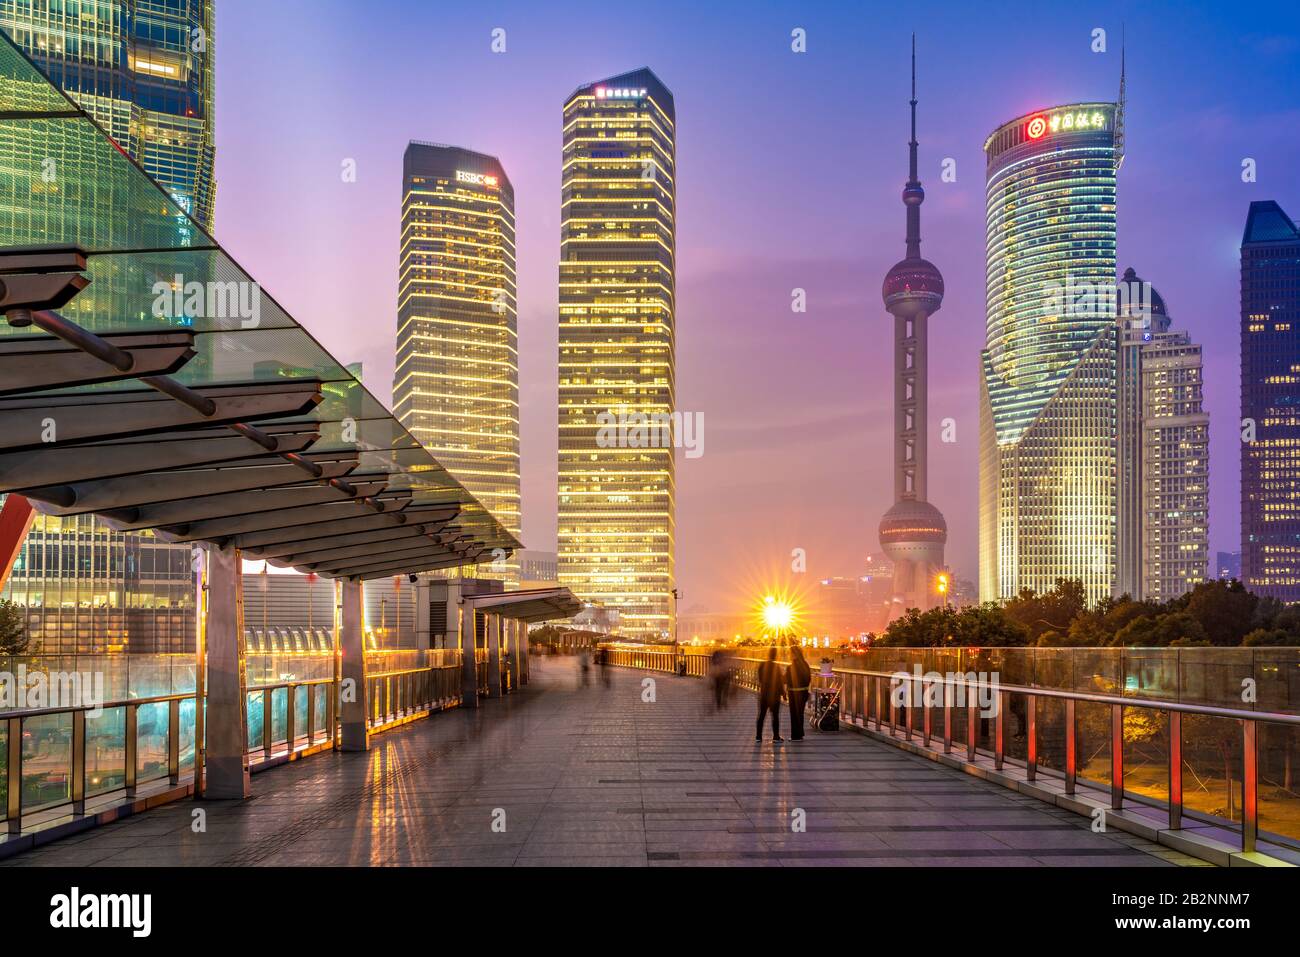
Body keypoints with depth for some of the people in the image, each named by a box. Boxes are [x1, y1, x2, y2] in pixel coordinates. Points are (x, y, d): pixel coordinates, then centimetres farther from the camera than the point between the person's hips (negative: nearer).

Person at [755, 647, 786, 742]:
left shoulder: (762, 665, -3)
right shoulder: (777, 666, -14)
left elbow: (760, 679, 4)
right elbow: (780, 681, -10)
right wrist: (783, 692, 0)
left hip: (763, 693, 4)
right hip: (774, 694, -4)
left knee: (761, 715, 10)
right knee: (775, 715, 4)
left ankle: (758, 736, 12)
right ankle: (776, 736, 4)